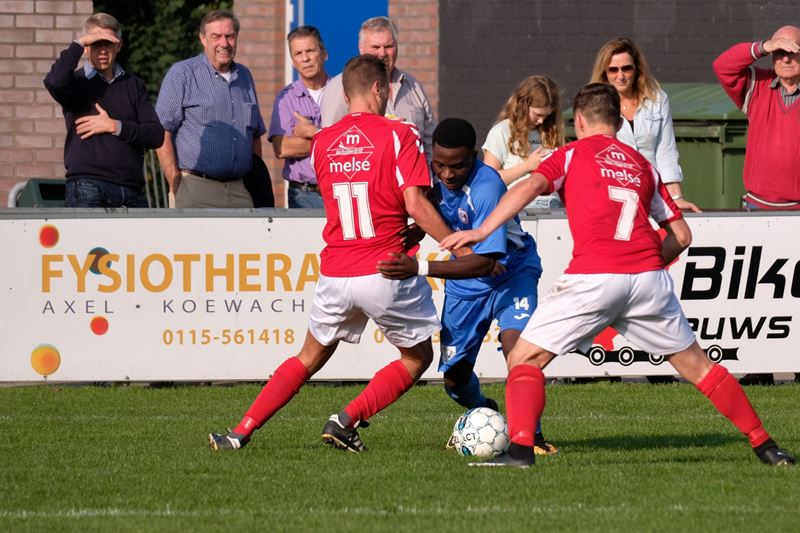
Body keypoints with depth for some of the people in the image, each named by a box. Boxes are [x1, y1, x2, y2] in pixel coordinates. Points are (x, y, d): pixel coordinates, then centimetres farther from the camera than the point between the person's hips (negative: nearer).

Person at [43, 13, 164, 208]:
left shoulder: (133, 85, 15)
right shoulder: (77, 82, 6)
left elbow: (156, 135, 6)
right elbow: (55, 82, -20)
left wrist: (115, 126, -8)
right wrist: (79, 43, -9)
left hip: (133, 190, 4)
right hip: (88, 189, -4)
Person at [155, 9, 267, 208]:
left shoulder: (244, 76, 19)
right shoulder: (182, 74, 1)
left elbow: (256, 135, 26)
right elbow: (162, 133, -5)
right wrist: (176, 186, -11)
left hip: (240, 190, 5)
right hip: (196, 190, -5)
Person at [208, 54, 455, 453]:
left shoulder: (322, 142, 9)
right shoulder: (399, 135, -7)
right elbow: (415, 204, -14)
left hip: (335, 274, 4)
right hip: (386, 271, -4)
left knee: (311, 357, 21)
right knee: (417, 357, 16)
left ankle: (241, 432, 11)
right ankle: (347, 420, 0)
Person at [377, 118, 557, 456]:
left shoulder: (486, 187, -35)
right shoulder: (430, 175, -15)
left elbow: (485, 263, -40)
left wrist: (419, 268, -45)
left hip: (511, 273, -6)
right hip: (464, 285, 6)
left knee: (514, 342, -31)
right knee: (454, 376, 6)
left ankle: (530, 435, -18)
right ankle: (483, 414, 40)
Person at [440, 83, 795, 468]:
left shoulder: (572, 155, 12)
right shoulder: (642, 165, 23)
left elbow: (531, 186, -7)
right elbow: (681, 235, 21)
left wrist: (482, 231, -11)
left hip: (592, 276, -4)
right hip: (648, 275, 4)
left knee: (524, 360, 5)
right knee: (696, 365, 17)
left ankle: (520, 448, -14)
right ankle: (763, 444, 18)